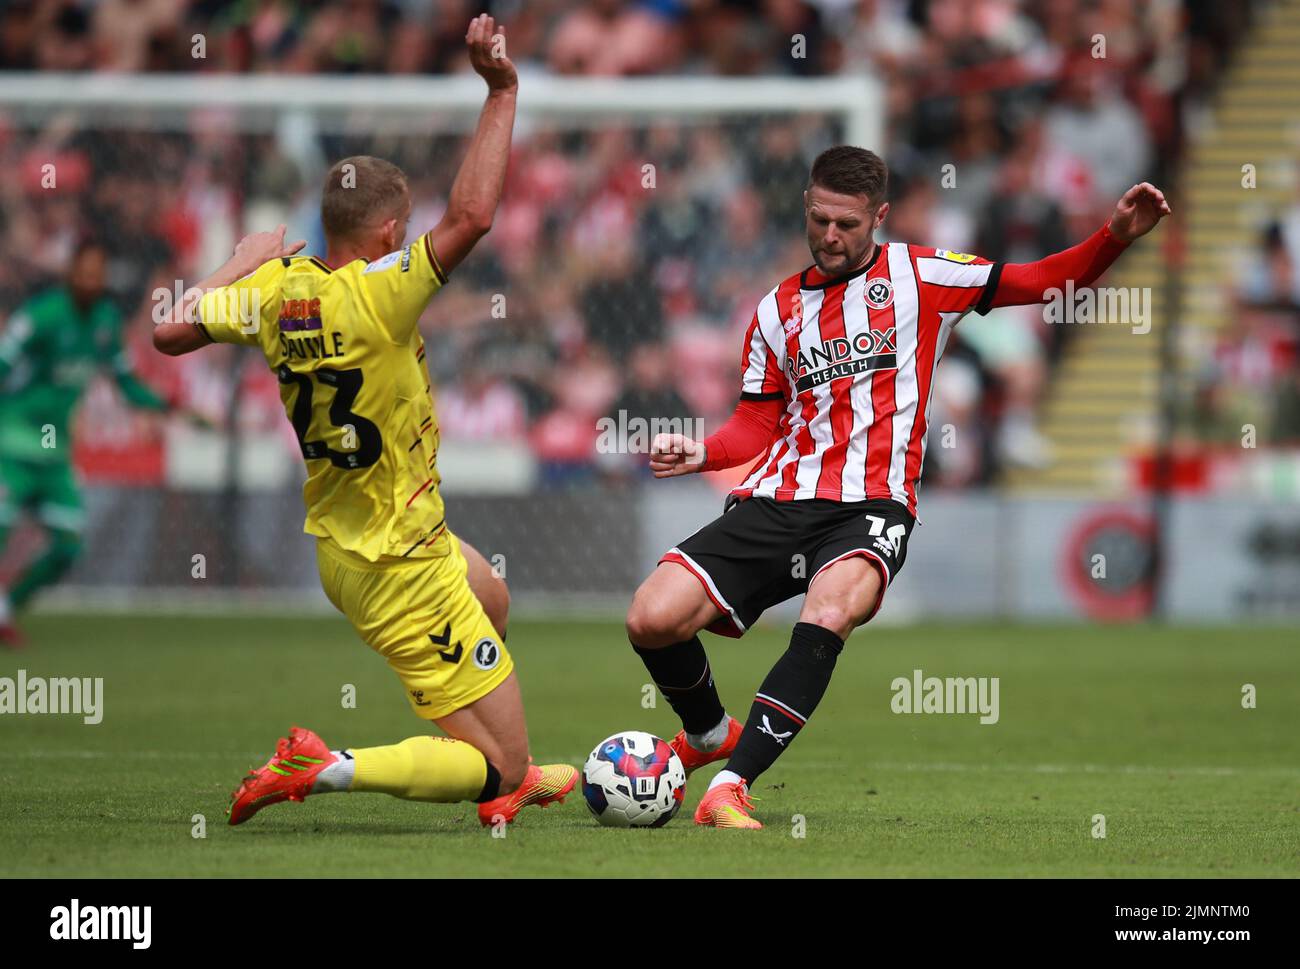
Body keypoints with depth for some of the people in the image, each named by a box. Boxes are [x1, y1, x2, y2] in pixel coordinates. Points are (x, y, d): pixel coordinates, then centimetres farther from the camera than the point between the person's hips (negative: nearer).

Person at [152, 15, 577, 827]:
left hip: (339, 541, 9)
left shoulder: (276, 289, -7)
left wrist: (242, 264, 14)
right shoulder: (371, 299, -28)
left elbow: (172, 332, 2)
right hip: (402, 570, -9)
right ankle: (325, 770, -16)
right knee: (502, 765, -2)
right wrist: (502, 96, -32)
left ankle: (500, 780, 47)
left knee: (488, 594, 39)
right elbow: (471, 216, -37)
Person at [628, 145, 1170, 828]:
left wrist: (1114, 236, -7)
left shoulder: (917, 275, 9)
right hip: (775, 502, 4)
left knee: (829, 613, -38)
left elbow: (1045, 281, 9)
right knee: (652, 619, -15)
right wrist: (701, 452, -1)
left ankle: (731, 785, -40)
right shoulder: (778, 309, 18)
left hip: (869, 507, -4)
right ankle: (709, 733, 17)